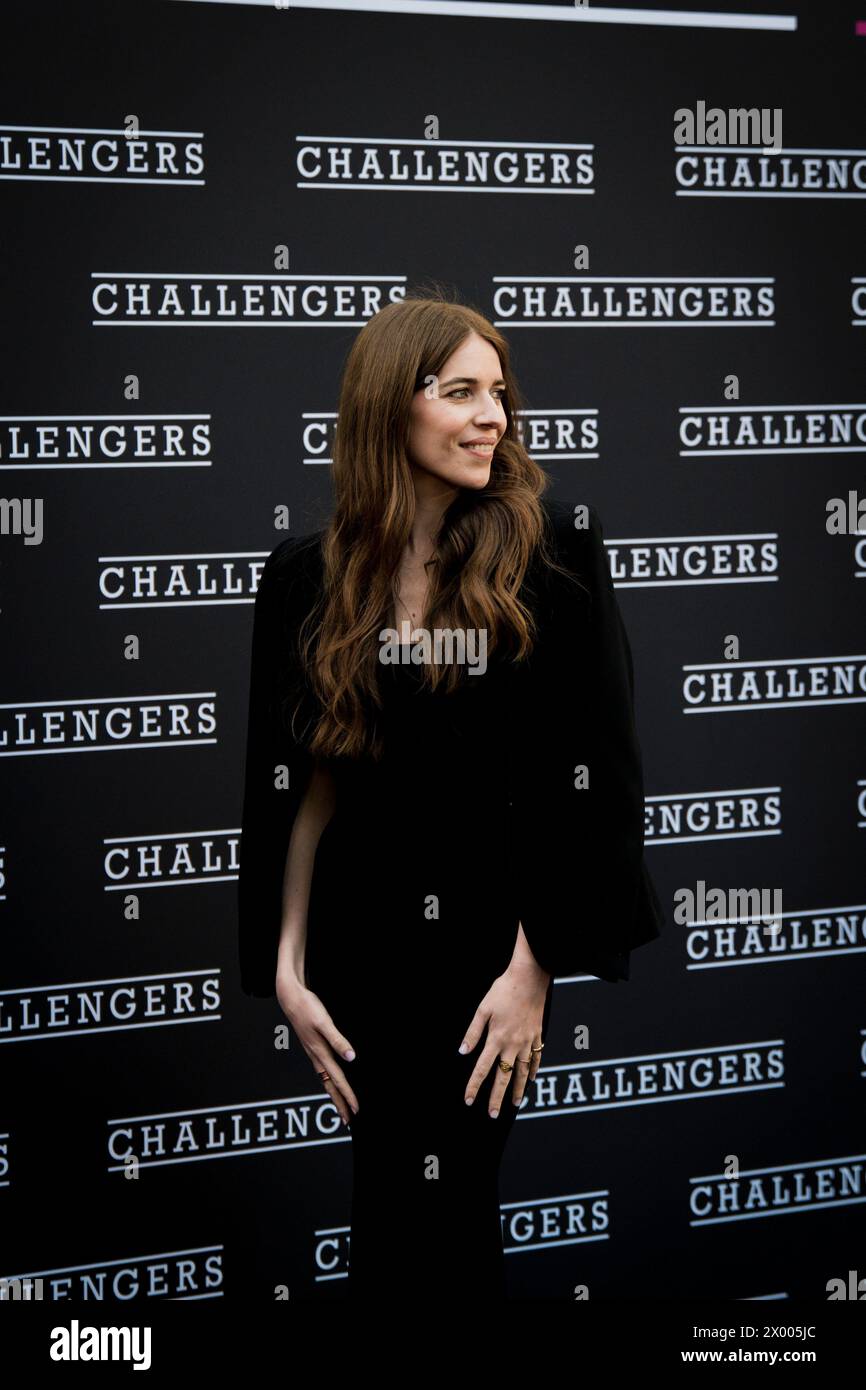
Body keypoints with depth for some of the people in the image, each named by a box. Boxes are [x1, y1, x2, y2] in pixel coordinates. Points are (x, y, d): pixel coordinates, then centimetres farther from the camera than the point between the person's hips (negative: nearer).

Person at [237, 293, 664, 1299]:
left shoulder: (552, 547, -5)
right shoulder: (309, 576, 2)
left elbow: (588, 773, -7)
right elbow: (303, 783, 5)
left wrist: (534, 968, -11)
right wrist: (288, 971, 0)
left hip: (503, 938, -2)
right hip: (367, 946, 2)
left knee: (440, 1224, 1)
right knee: (391, 1210, 8)